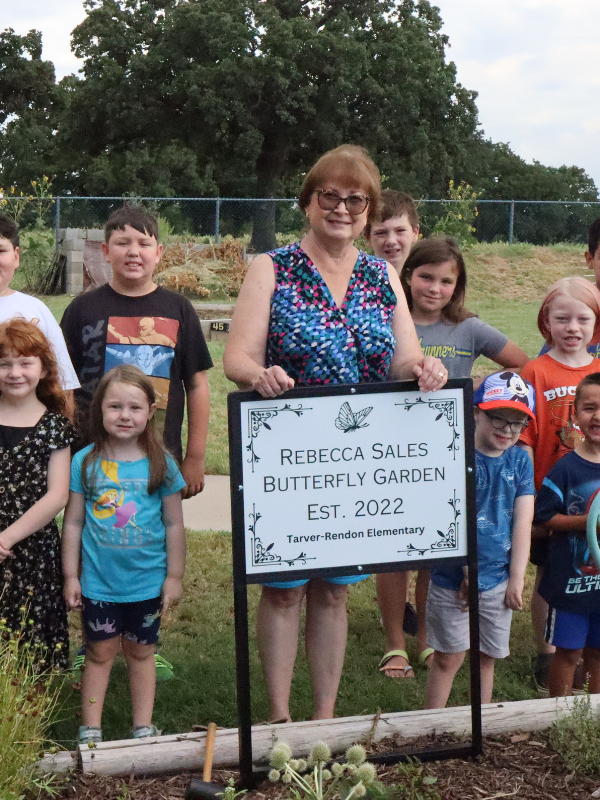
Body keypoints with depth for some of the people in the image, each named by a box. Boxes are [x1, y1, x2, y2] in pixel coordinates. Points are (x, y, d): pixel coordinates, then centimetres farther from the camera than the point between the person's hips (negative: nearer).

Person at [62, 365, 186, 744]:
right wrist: (70, 576, 0)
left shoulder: (161, 464, -5)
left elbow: (174, 524, 0)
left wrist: (174, 576, 0)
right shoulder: (85, 462, -5)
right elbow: (74, 522, -1)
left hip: (147, 581, 0)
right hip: (98, 581, 0)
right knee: (100, 652, 10)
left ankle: (144, 727, 25)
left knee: (141, 652, 14)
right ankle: (91, 730, 21)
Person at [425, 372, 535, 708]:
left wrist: (517, 579, -5)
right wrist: (468, 571, -15)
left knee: (487, 657, 14)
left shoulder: (520, 460, 2)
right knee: (449, 657, 5)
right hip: (453, 578, -4)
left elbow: (523, 522, -1)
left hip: (500, 578, 4)